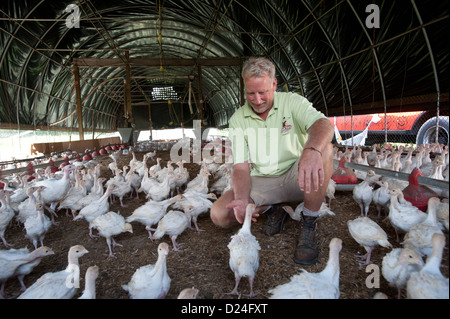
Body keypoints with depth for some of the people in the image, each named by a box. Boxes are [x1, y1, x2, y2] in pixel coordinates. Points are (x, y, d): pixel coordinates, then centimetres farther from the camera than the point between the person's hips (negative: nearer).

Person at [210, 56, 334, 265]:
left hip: (297, 177, -1)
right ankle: (272, 208, 7)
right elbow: (241, 166, -8)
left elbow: (324, 126, -28)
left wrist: (311, 150, -53)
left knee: (323, 149, -34)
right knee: (219, 214, -18)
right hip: (262, 182, 2)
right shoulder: (237, 119, -3)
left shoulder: (292, 102, -8)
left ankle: (308, 225, -20)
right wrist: (242, 198, -28)